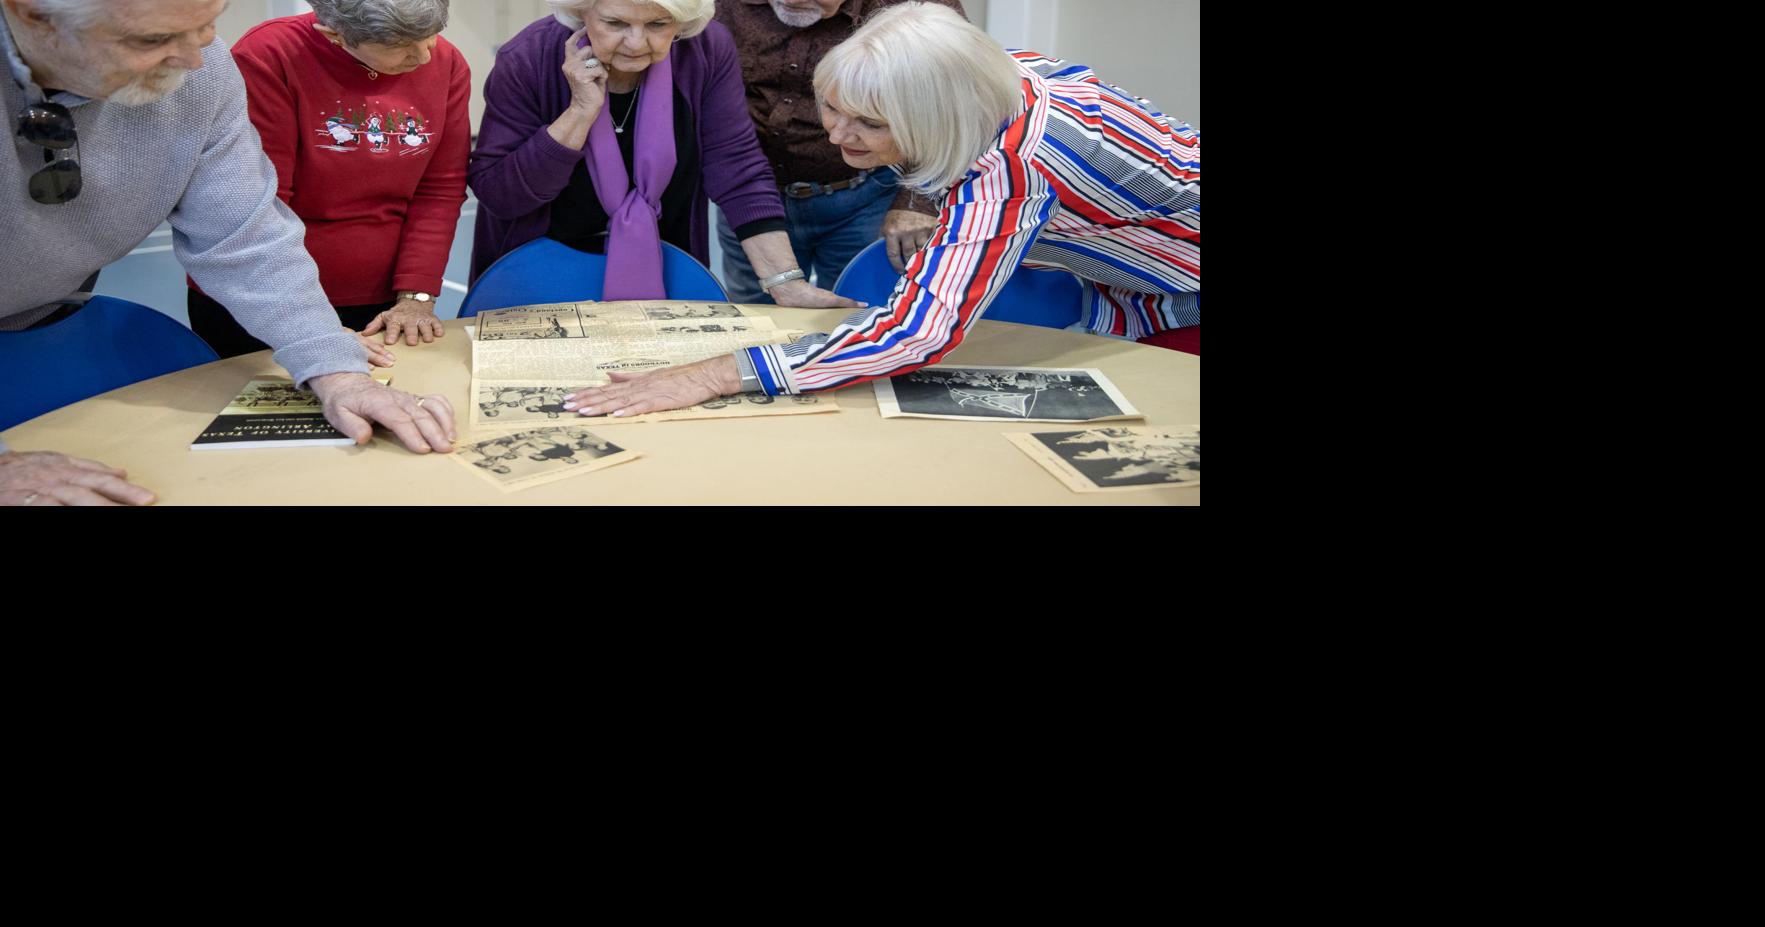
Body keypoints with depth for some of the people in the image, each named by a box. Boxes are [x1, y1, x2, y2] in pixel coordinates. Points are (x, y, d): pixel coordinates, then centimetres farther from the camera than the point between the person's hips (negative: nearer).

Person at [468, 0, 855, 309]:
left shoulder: (706, 51, -17)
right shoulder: (528, 62, -22)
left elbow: (738, 174, -15)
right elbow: (495, 195, -21)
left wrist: (788, 285, -24)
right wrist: (580, 113, -31)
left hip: (662, 274, 2)